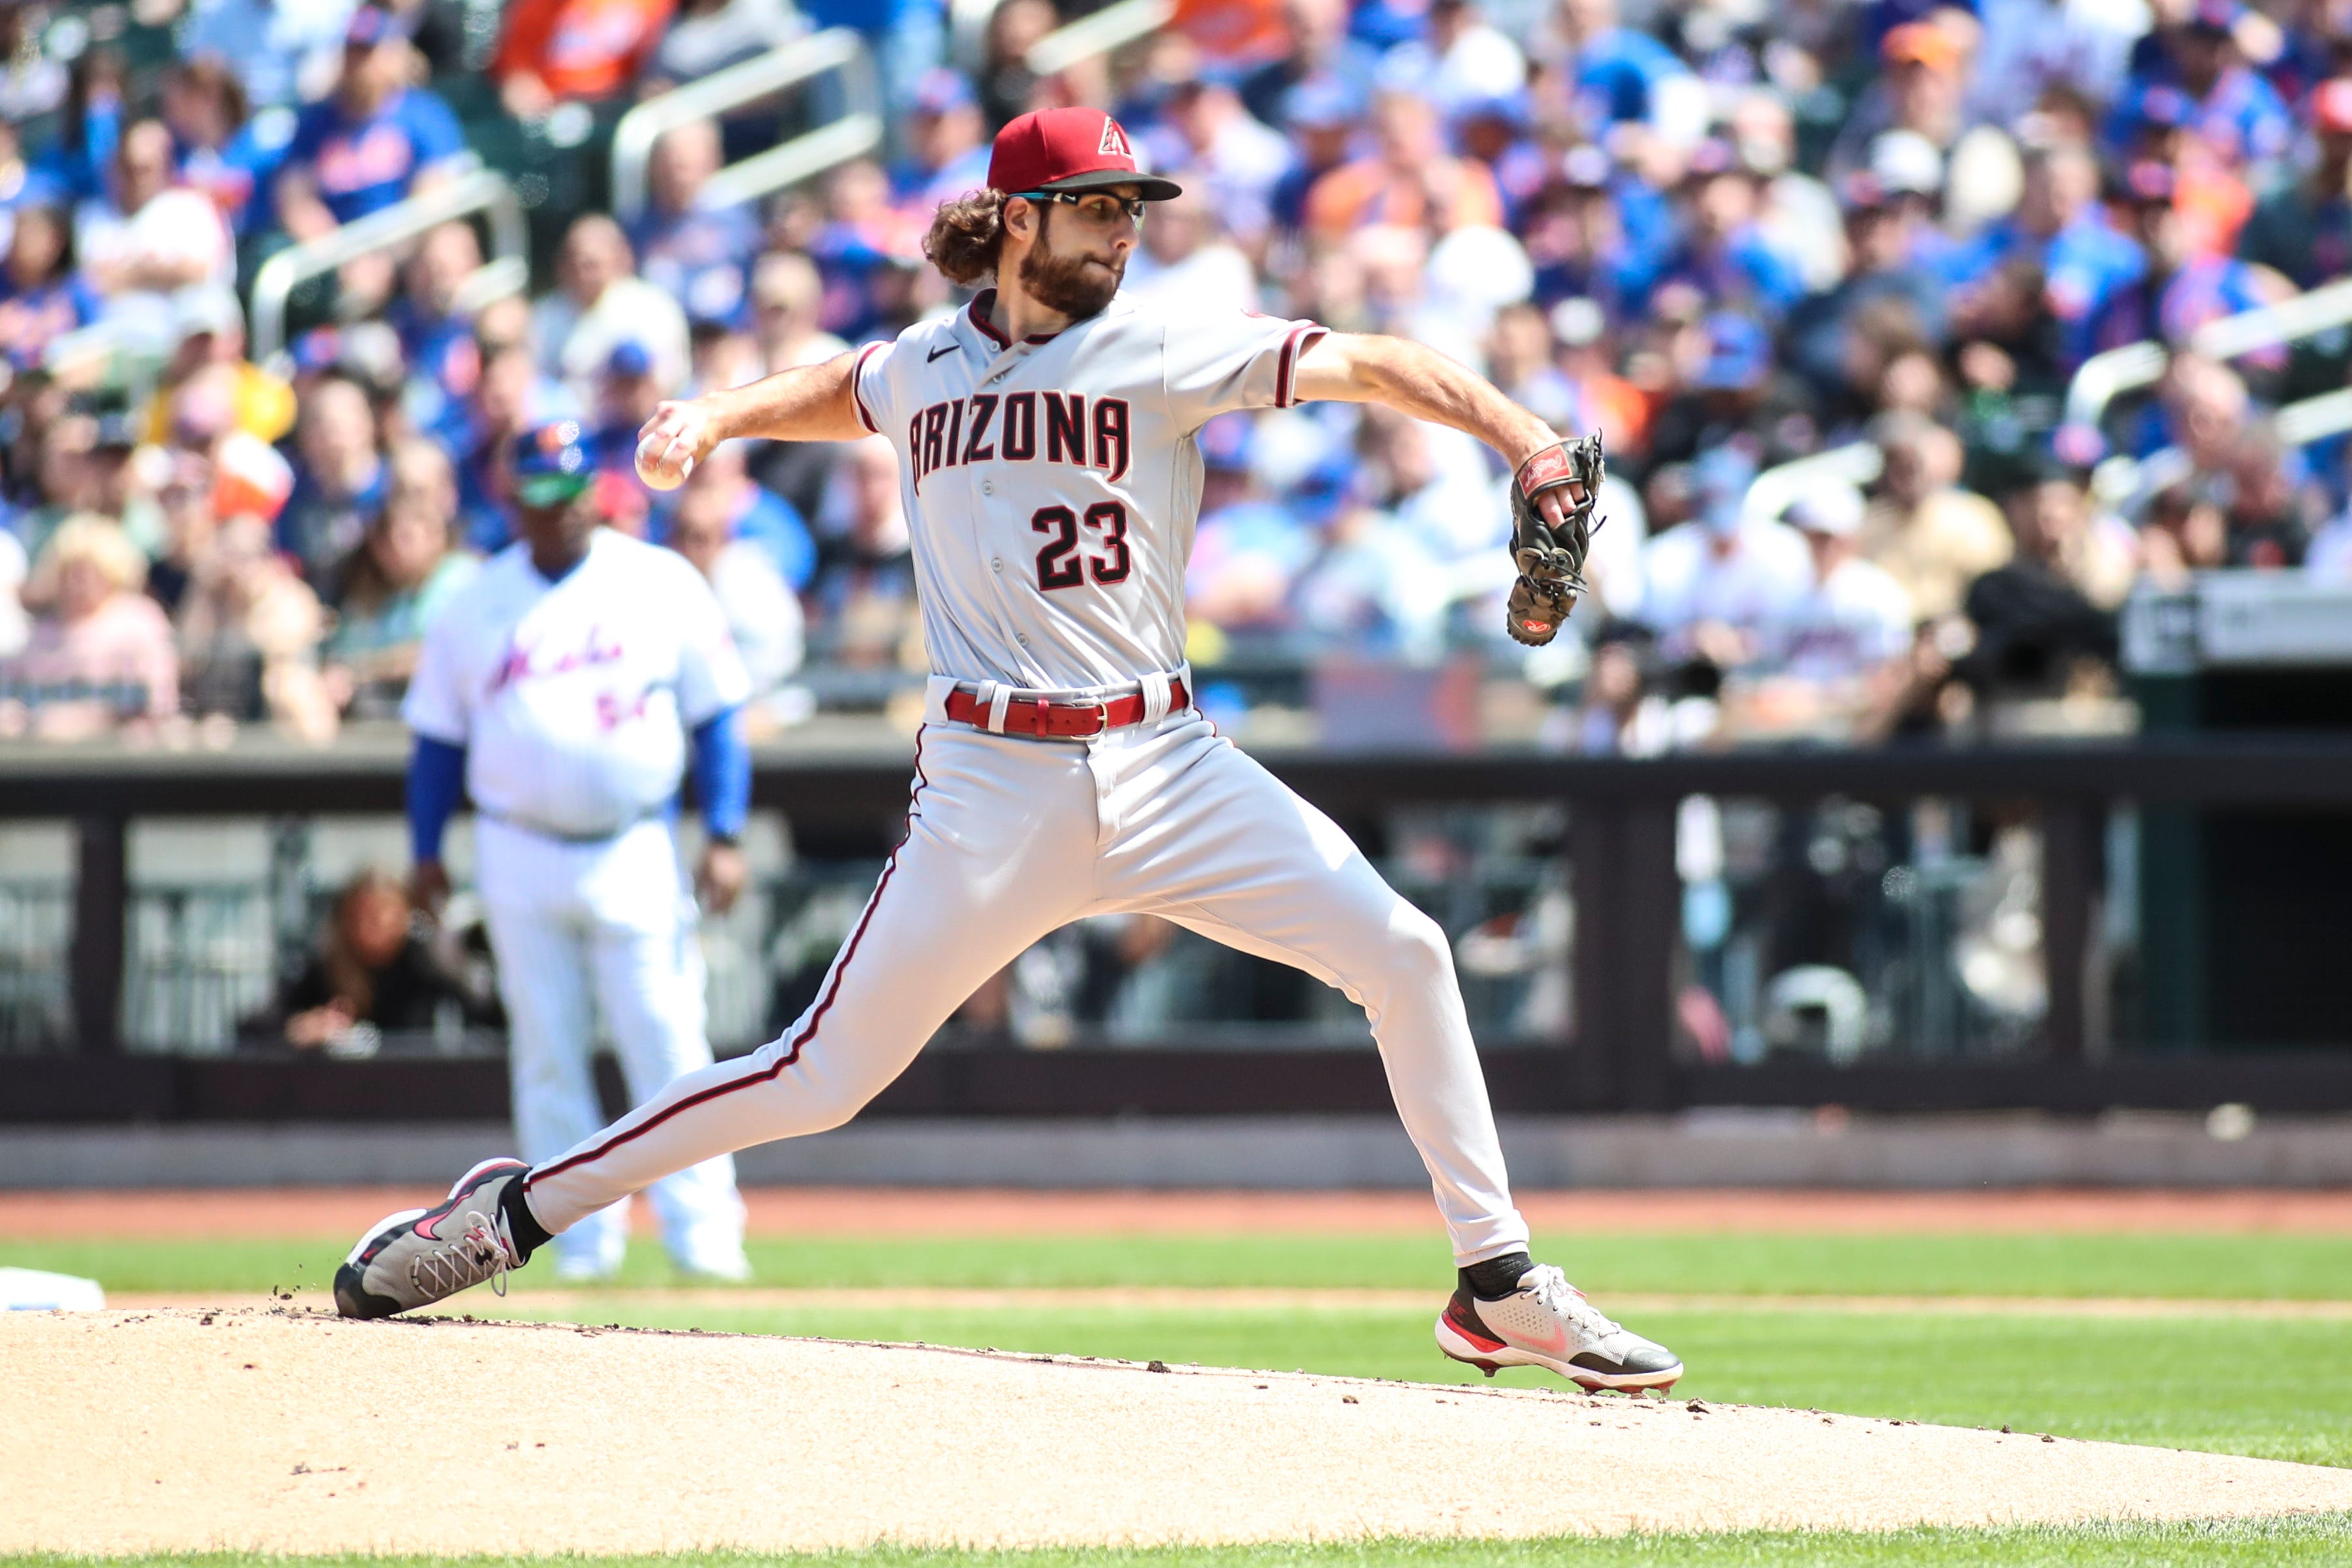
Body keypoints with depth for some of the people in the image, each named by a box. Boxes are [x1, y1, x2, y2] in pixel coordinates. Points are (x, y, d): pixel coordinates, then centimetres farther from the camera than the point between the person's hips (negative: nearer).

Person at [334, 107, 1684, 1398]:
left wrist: (1521, 436, -25)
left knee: (1404, 954, -13)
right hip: (993, 784, 0)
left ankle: (1500, 1287, -1)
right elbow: (840, 395, 33)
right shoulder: (925, 367, 9)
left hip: (1165, 761, 0)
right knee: (825, 1077, -1)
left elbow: (1363, 366, -11)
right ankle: (516, 1211, 12)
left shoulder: (1166, 351, 0)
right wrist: (713, 419, 16)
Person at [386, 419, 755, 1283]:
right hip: (520, 855, 2)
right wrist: (425, 852, 6)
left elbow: (715, 718, 4)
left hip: (634, 852, -2)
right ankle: (583, 1236, 10)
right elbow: (438, 736, 12)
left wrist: (724, 836, -4)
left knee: (666, 1046, -8)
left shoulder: (664, 587, 2)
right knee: (548, 1056, 3)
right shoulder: (475, 607, 6)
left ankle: (701, 1229, -7)